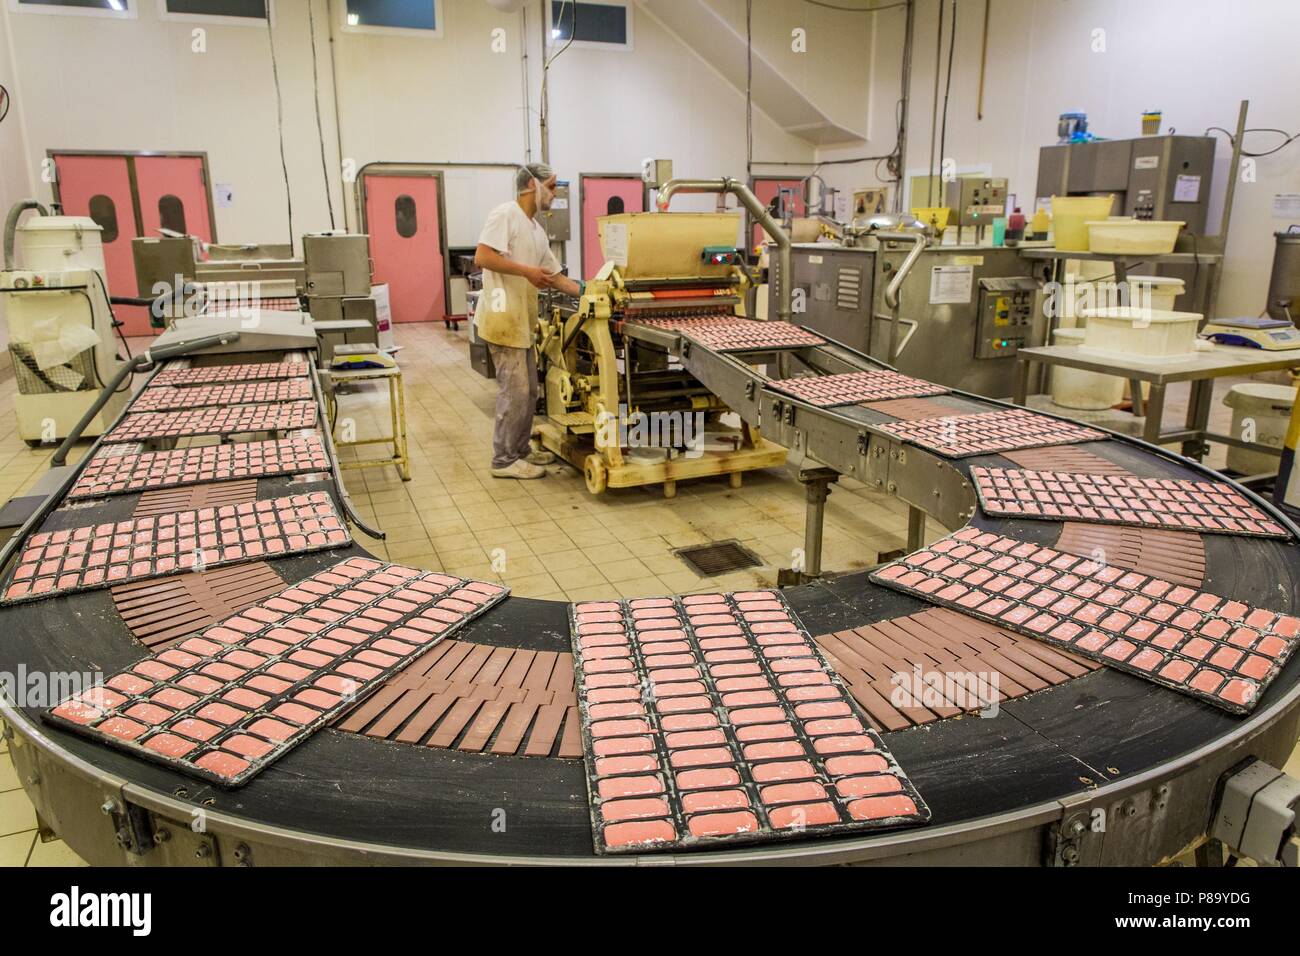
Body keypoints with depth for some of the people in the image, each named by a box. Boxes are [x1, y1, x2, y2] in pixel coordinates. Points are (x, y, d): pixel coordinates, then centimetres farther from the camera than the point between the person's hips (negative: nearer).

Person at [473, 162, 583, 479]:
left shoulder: (537, 230, 19)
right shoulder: (505, 215, -9)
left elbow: (556, 276, 21)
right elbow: (482, 257, -20)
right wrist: (526, 270, -17)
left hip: (522, 322, 10)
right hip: (503, 319, -9)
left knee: (528, 390, 15)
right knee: (515, 392, -6)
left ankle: (521, 449, 28)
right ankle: (504, 460, 3)